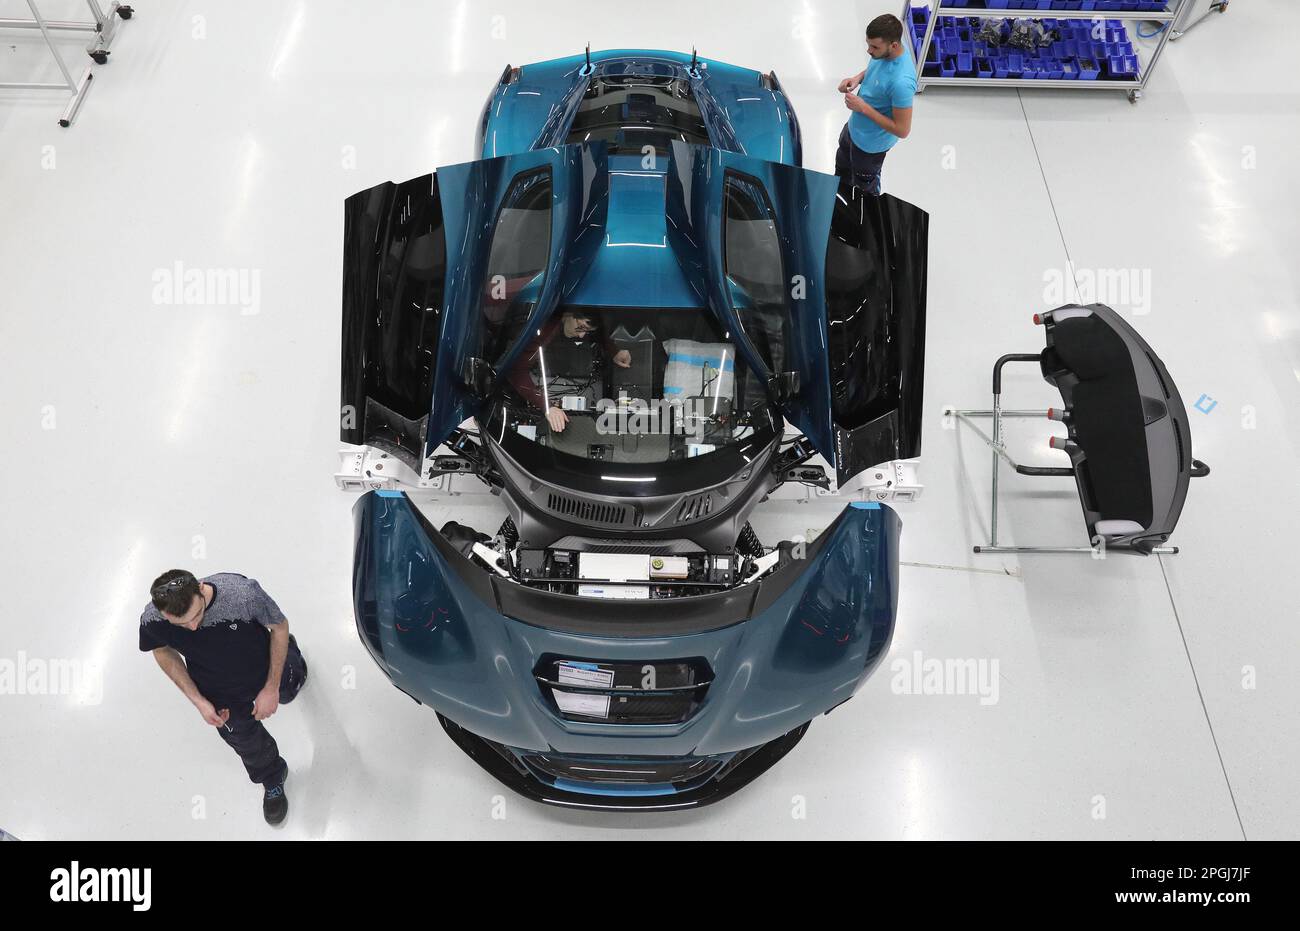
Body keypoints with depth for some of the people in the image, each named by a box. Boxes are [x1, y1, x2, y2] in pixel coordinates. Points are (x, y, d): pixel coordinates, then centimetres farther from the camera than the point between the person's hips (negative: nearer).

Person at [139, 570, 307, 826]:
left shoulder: (243, 593, -44)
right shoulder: (152, 621, -36)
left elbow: (280, 626, -23)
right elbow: (164, 652, -10)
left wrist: (272, 688, -18)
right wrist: (198, 700, -14)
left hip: (266, 669, 0)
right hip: (220, 694, 0)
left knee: (286, 692, 36)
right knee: (246, 741, 25)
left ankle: (290, 651, 72)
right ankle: (272, 780, 59)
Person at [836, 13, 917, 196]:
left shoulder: (901, 82, -41)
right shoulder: (884, 52, -16)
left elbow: (902, 130, -32)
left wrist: (863, 107, -31)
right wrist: (858, 78, -13)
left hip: (870, 143, -8)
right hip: (854, 127, 8)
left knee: (864, 191, 19)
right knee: (842, 167, 35)